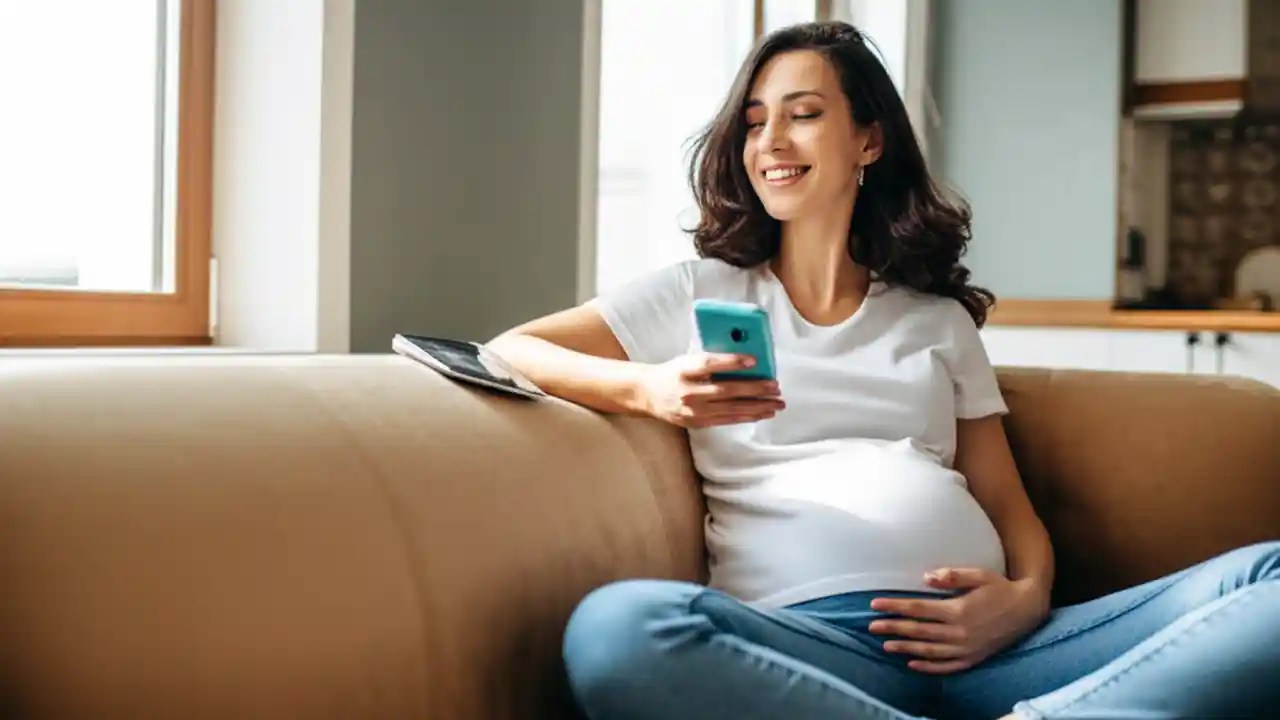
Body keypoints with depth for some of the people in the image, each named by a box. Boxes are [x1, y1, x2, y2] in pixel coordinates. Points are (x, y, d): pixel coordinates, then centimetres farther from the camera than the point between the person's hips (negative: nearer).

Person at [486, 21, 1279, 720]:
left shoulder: (939, 318, 26)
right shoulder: (699, 293, 19)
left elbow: (1009, 506, 21)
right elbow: (506, 352, 12)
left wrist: (1027, 597, -4)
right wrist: (649, 389, -9)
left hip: (972, 640, 3)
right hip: (803, 638, -2)